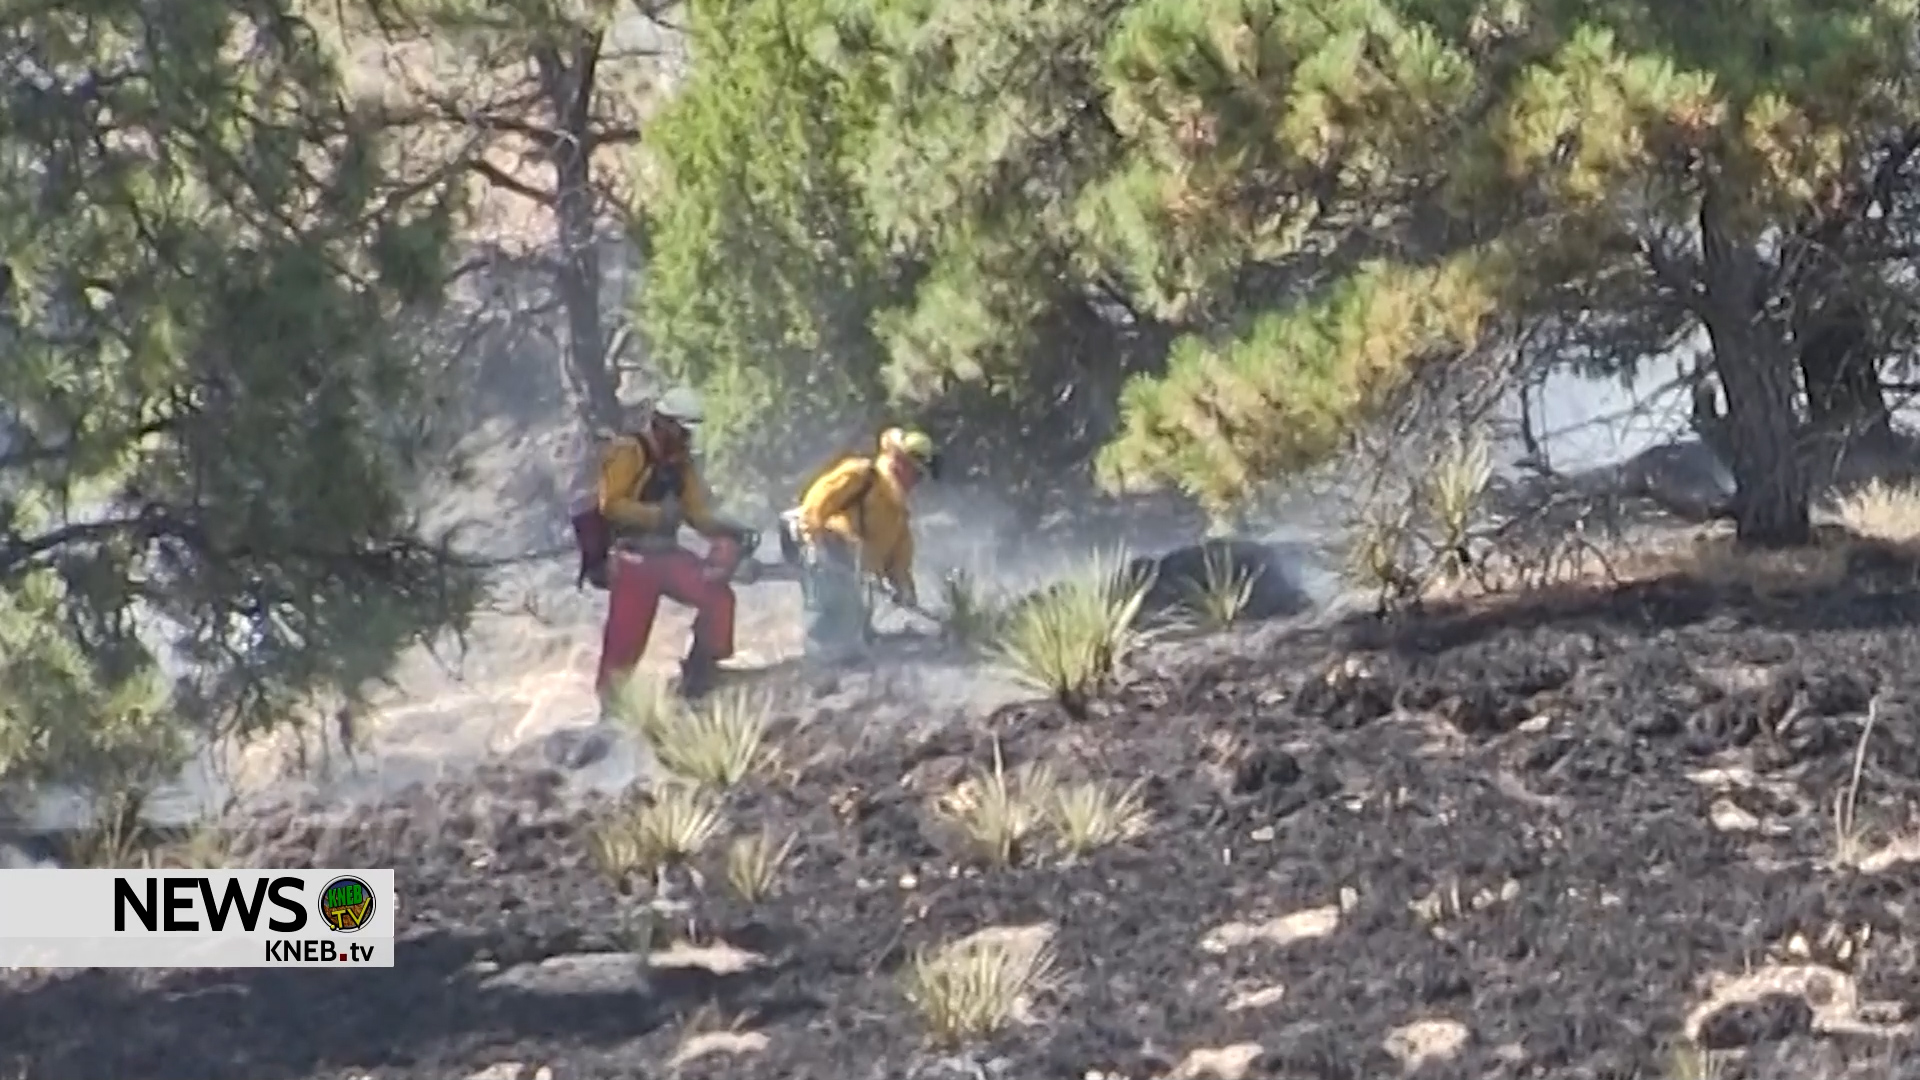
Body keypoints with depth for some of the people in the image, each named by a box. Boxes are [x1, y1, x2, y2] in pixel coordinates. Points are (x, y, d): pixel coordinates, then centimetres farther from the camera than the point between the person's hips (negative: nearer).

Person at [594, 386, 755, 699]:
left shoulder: (680, 462, 14)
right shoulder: (628, 451, -11)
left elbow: (699, 513, 13)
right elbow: (610, 505, -20)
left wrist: (734, 530, -3)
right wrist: (656, 514, -29)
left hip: (668, 555, 7)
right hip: (632, 559, -7)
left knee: (718, 595, -8)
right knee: (625, 639, -9)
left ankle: (701, 671, 2)